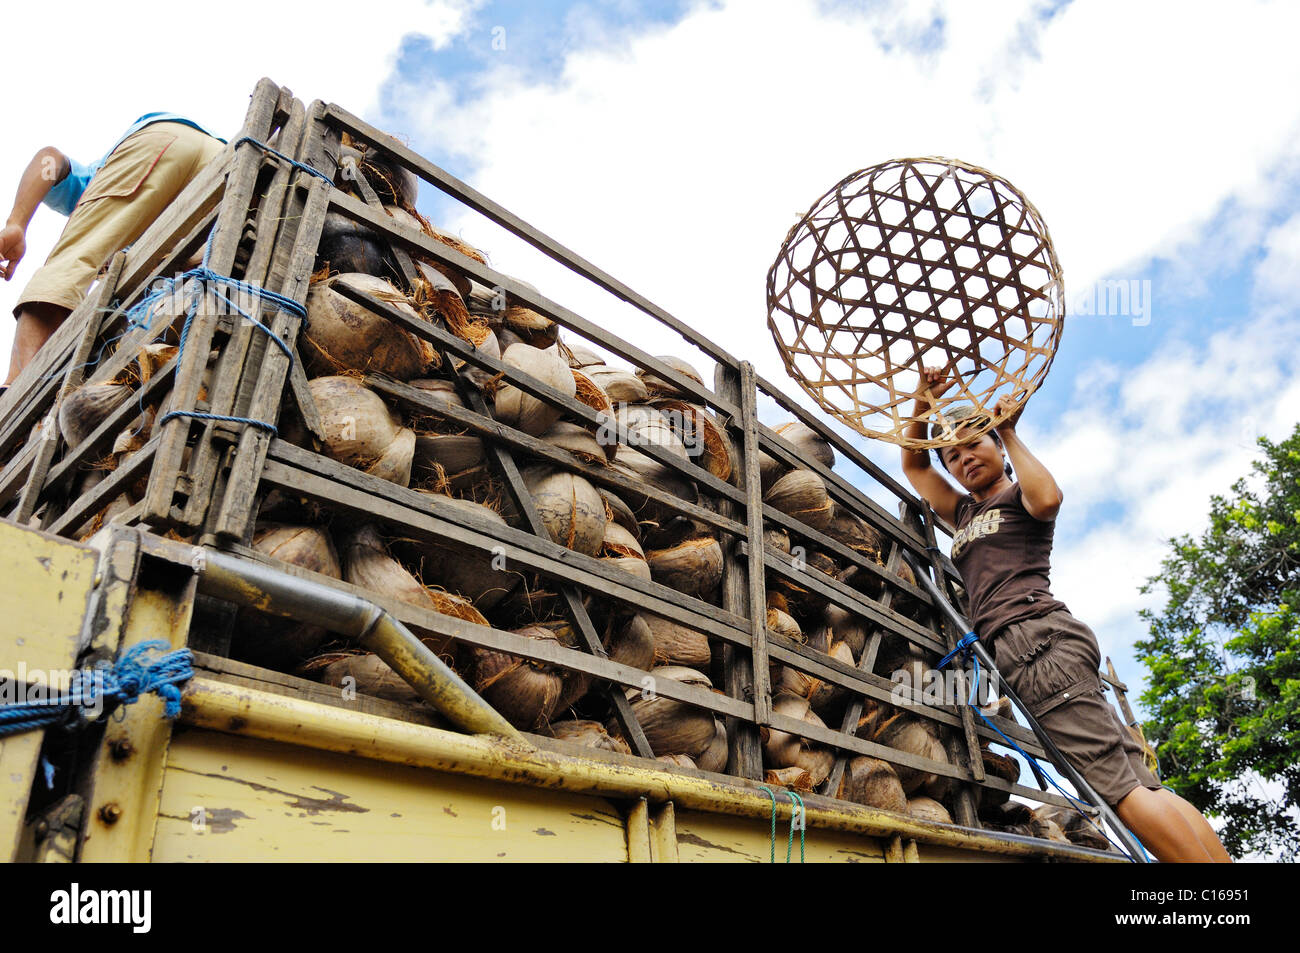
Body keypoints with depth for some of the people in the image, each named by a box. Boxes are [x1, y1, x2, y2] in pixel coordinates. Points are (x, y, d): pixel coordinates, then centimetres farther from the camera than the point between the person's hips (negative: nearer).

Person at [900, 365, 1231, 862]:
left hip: (1035, 635, -7)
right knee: (1138, 787, -5)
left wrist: (1009, 433, 0)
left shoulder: (1018, 495, 13)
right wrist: (923, 403, 21)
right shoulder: (965, 512, 32)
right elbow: (913, 465, 35)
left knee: (1123, 787, -19)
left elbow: (1047, 498, -13)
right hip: (1014, 649, 7)